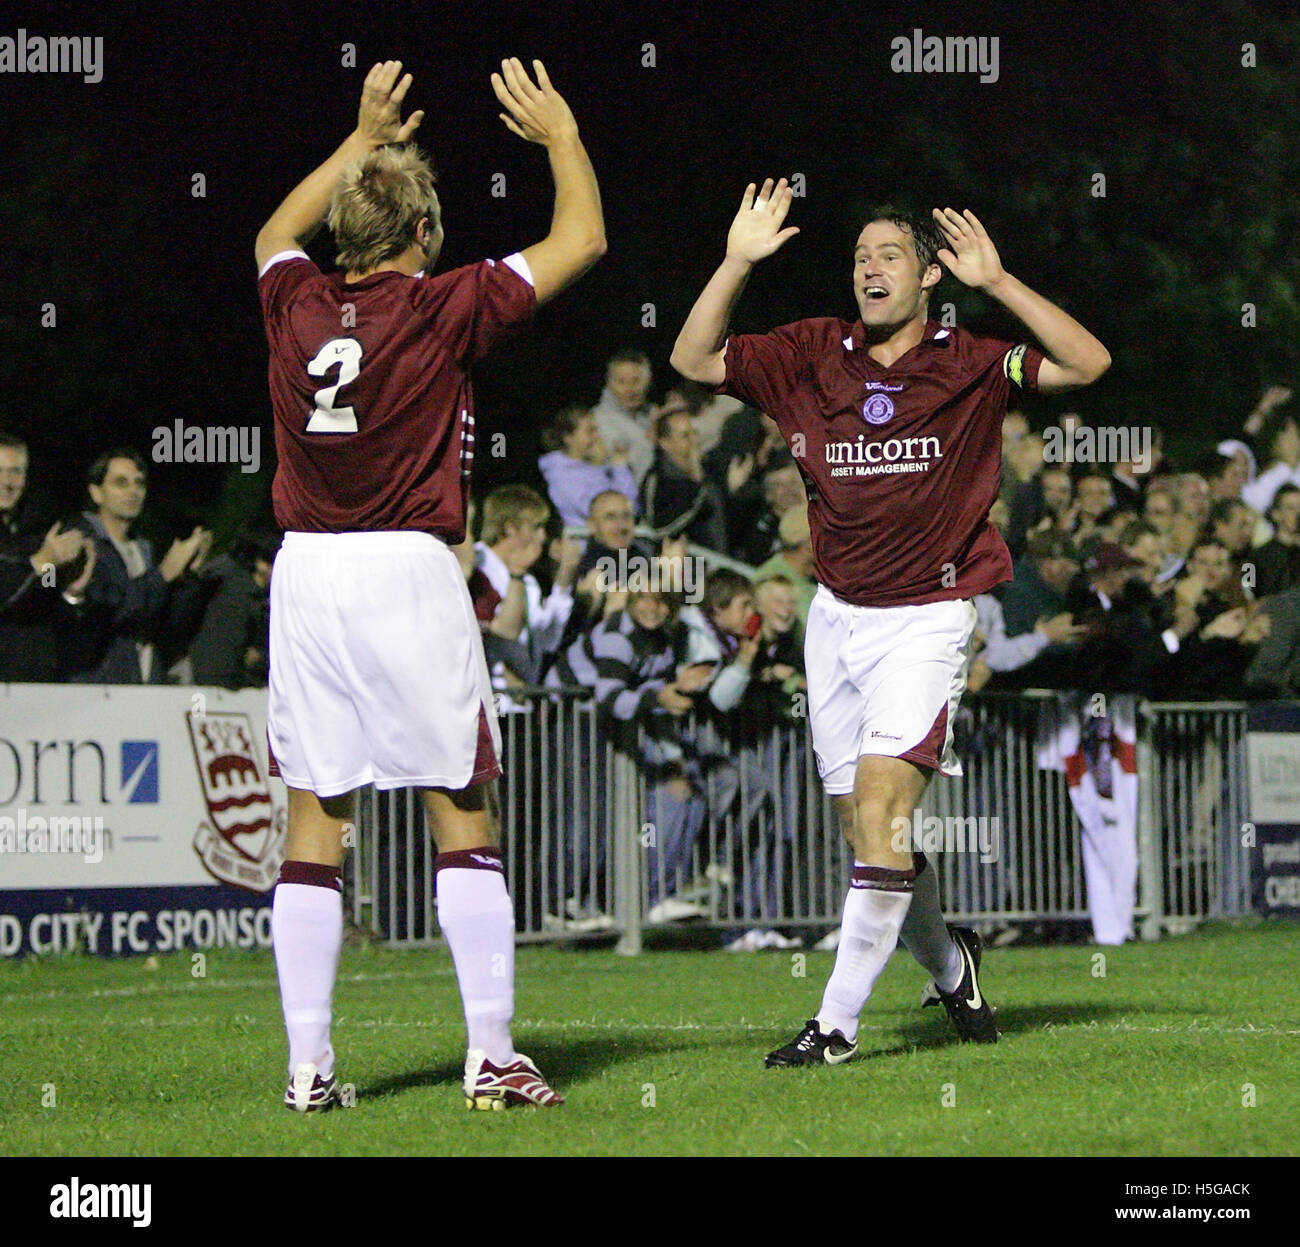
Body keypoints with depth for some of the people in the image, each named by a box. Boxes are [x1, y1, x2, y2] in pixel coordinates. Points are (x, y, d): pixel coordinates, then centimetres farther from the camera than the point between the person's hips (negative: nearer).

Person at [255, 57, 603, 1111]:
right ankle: (493, 1057, 1)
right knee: (463, 815, 3)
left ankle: (309, 1067, 4)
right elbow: (582, 241, 2)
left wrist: (362, 140, 38)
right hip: (409, 571, -4)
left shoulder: (297, 305, 6)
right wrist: (562, 135, 16)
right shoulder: (445, 310, -7)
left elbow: (276, 234, 31)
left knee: (315, 818, 6)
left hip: (306, 570, 4)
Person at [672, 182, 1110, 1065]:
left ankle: (837, 1023, -11)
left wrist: (995, 281, -21)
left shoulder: (969, 368, -4)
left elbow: (1087, 363, -14)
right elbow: (694, 359, 4)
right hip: (837, 617, 5)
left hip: (927, 618, -5)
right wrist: (738, 262, -7)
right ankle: (948, 966, 33)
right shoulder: (812, 356, 6)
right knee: (868, 828, 7)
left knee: (880, 811, -16)